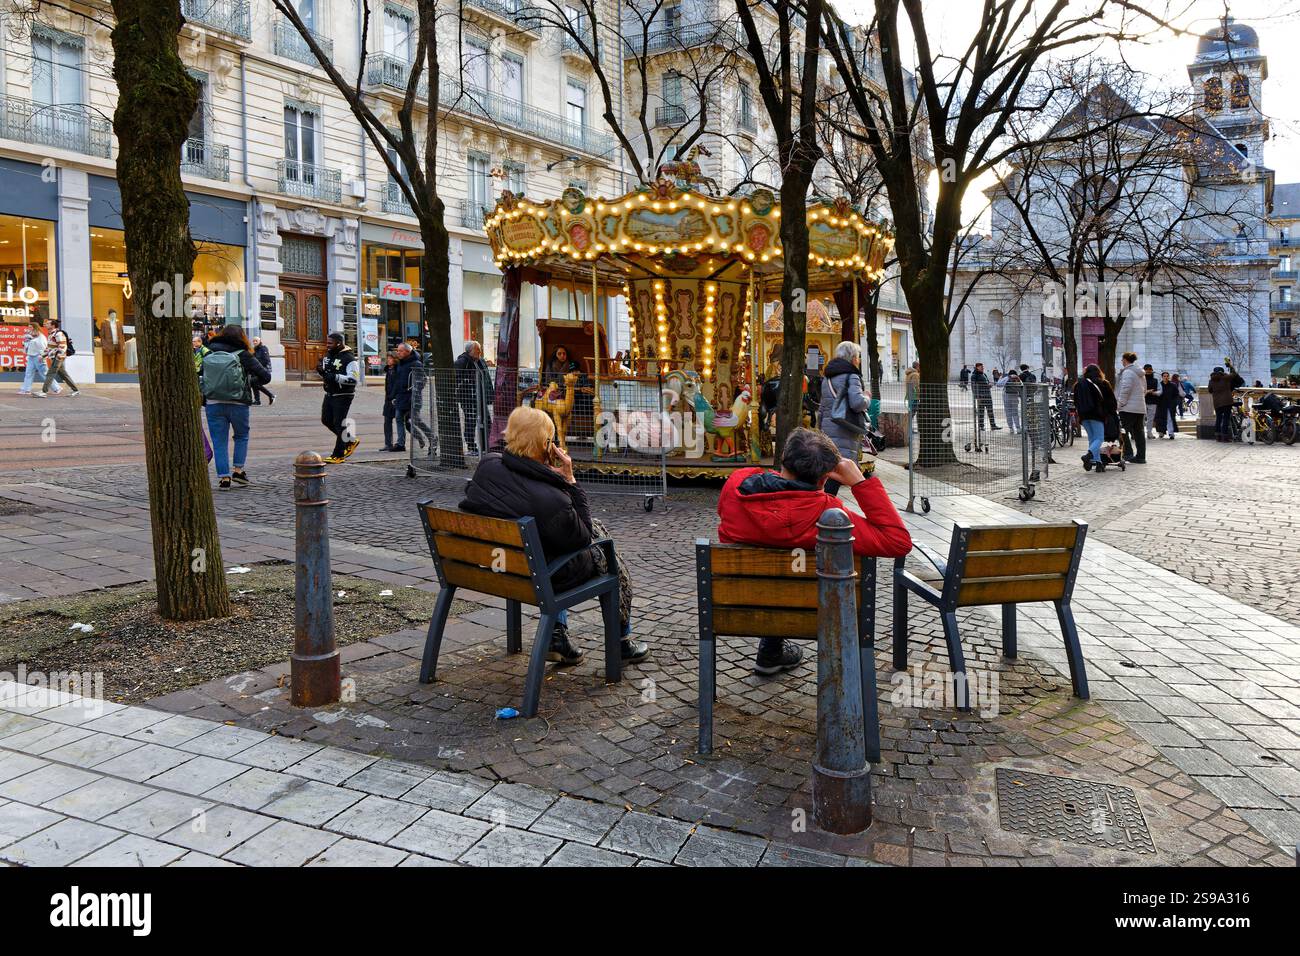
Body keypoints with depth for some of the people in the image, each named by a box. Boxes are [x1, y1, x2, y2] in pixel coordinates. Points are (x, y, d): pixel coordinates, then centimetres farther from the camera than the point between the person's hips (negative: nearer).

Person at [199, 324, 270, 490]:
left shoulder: (209, 355, 5)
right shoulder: (243, 355, -3)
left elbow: (199, 378, 4)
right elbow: (265, 376, -5)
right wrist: (251, 382, 11)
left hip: (213, 404, 2)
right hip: (238, 404, -1)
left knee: (219, 441, 8)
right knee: (241, 436, 20)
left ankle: (224, 477, 5)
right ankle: (238, 470, 15)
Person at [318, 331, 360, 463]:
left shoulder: (349, 359, -15)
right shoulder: (328, 355, 12)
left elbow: (354, 379, -23)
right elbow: (325, 375, 23)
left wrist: (335, 377, -29)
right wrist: (321, 371, -1)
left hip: (343, 396, -9)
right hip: (329, 394, 9)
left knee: (339, 424, -5)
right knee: (326, 420, 13)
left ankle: (338, 455, 3)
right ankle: (350, 440, 27)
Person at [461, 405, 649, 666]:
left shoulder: (486, 465, -17)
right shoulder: (551, 500, -38)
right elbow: (582, 539, -18)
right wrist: (570, 482, -21)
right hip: (543, 575, -7)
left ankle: (557, 635, 31)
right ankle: (622, 643, 40)